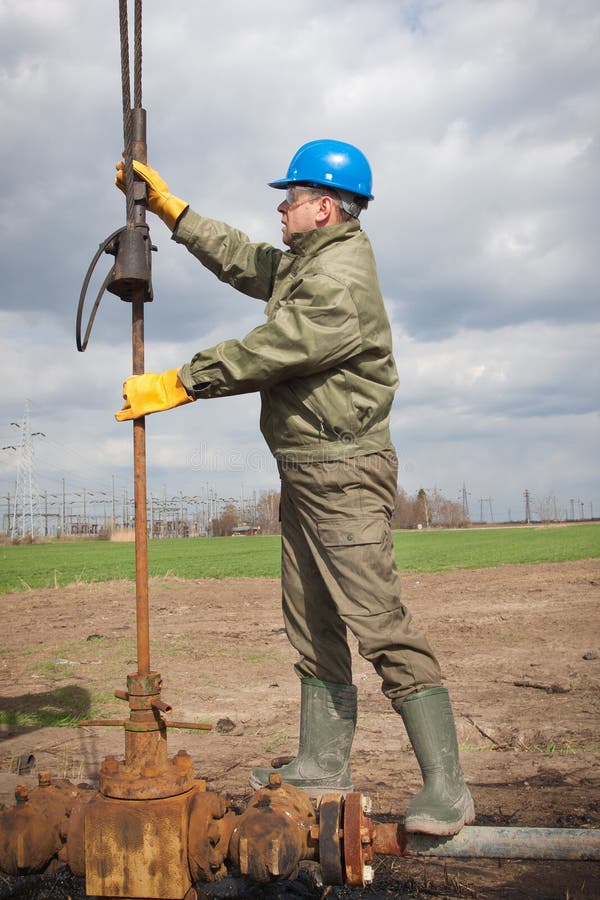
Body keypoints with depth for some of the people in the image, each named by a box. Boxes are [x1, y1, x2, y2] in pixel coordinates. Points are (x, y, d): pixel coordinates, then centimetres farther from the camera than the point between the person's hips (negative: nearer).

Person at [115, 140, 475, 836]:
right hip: (304, 474, 11)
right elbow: (237, 259, 29)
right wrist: (166, 205, 29)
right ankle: (323, 762, 22)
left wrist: (175, 384, -13)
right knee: (312, 624, 12)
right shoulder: (301, 263, 16)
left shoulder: (342, 278, -16)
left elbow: (267, 353, -20)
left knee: (379, 623, -12)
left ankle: (445, 787, -5)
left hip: (344, 472, -10)